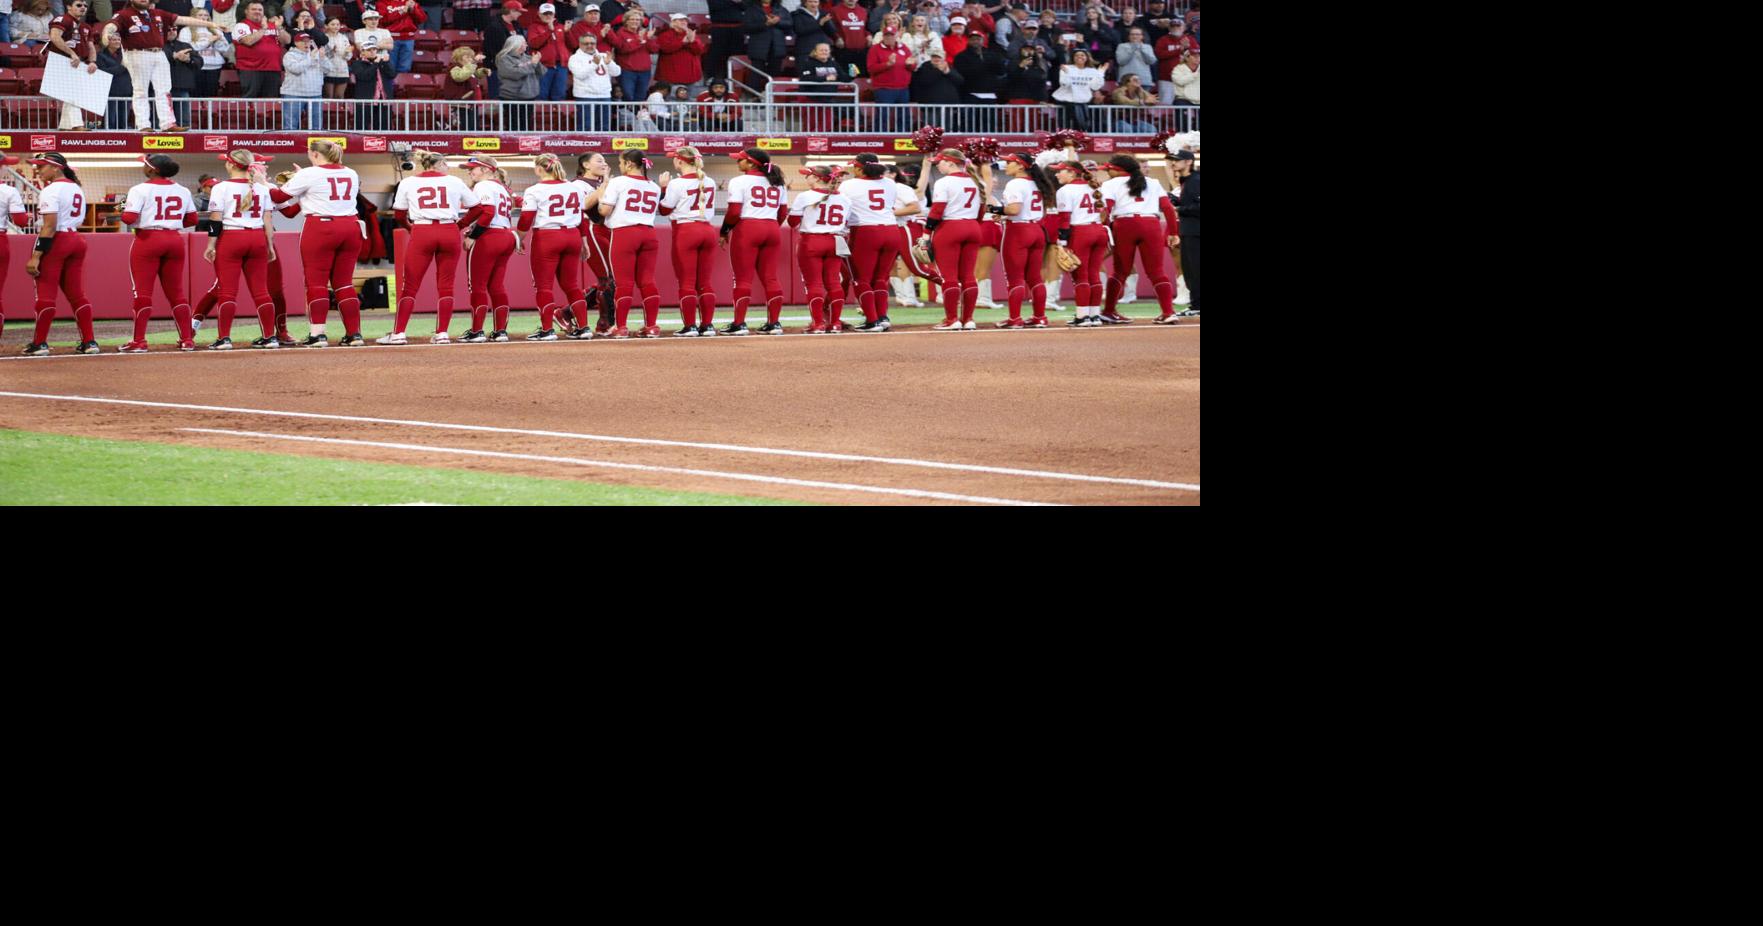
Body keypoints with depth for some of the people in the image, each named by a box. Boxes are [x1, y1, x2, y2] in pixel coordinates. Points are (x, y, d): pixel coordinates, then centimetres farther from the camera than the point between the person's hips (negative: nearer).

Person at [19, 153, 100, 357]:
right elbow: (79, 220, 14)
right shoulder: (77, 189, 15)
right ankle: (89, 341, 8)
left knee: (45, 294, -3)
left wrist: (36, 256, -21)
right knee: (77, 293, 11)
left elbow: (49, 226, -19)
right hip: (77, 240, 8)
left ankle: (39, 343, 0)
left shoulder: (51, 190, -12)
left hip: (55, 241, -8)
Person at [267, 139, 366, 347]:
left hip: (320, 228, -5)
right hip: (350, 227, 5)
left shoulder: (309, 175, -4)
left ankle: (318, 334, -9)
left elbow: (279, 197, 2)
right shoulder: (351, 174, 12)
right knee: (344, 283, 10)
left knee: (316, 282, -1)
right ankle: (354, 334, 6)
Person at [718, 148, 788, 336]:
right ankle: (774, 323, 6)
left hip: (747, 228, -6)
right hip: (772, 229, 6)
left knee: (743, 278, -2)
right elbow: (783, 212, 13)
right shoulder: (776, 183, 13)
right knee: (770, 278, 7)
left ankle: (739, 323, -5)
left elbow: (734, 212, -11)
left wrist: (725, 231, 1)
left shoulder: (739, 182, -6)